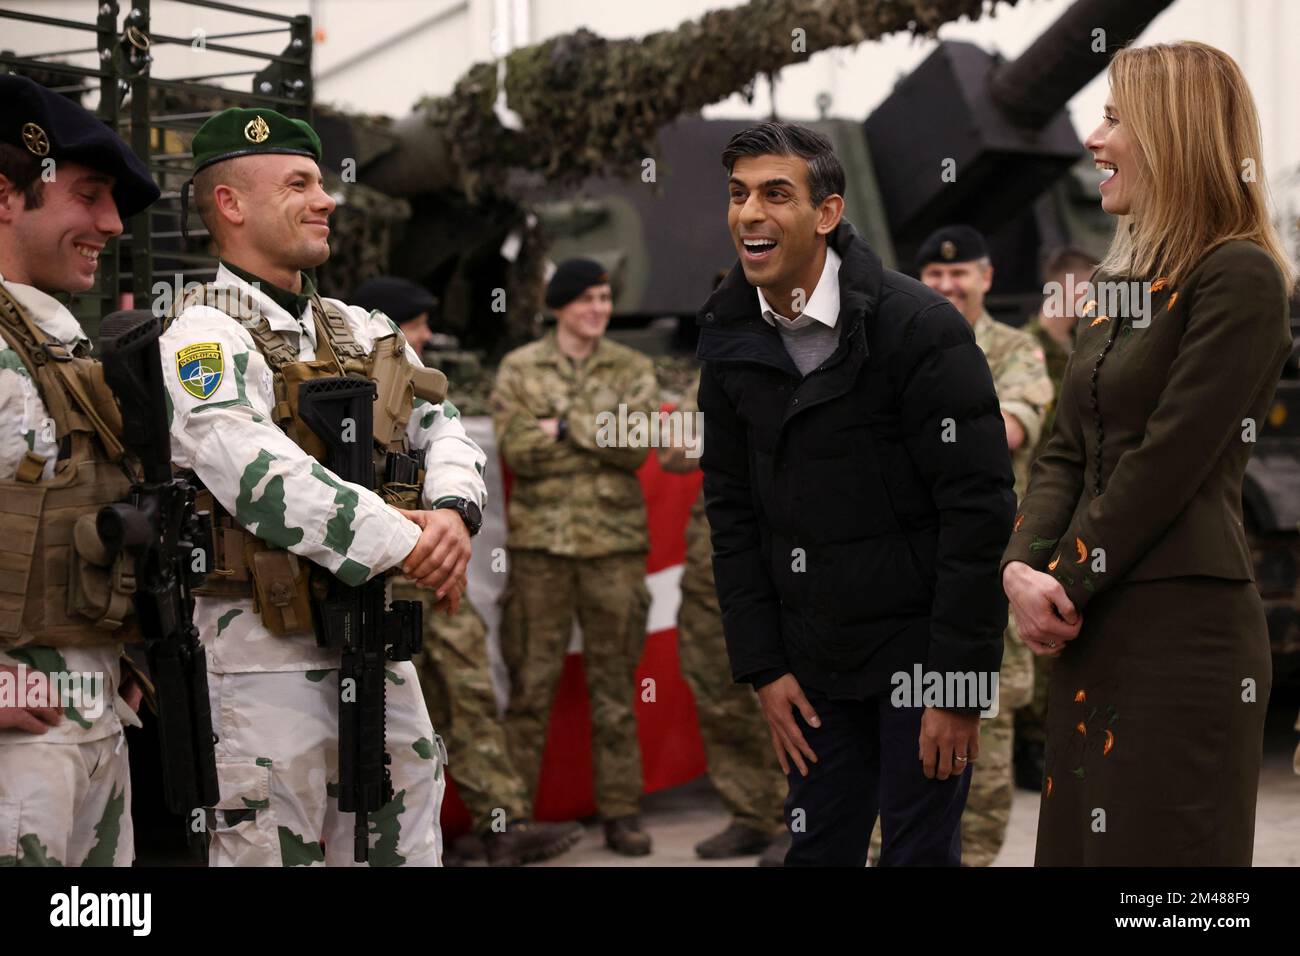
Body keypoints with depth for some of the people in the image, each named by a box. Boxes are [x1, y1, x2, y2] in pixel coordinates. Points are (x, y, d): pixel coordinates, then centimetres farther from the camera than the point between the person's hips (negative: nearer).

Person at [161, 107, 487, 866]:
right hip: (270, 653, -7)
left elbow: (446, 432, 9)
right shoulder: (206, 338, -8)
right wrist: (406, 546, -21)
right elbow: (262, 475, -22)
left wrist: (452, 512, -14)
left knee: (404, 848, 12)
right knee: (276, 850, -2)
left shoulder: (365, 332, 16)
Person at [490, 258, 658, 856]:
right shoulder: (519, 369, 6)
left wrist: (568, 428, -10)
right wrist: (601, 437, -9)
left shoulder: (631, 369, 9)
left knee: (615, 681, 6)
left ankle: (622, 813, 12)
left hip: (615, 540, 1)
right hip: (540, 540, -1)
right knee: (530, 679, -1)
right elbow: (516, 451, -7)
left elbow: (638, 443, -6)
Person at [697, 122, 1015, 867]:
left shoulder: (921, 327, -16)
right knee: (817, 851, 11)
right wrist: (763, 668, 2)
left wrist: (959, 688, -18)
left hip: (920, 648, -5)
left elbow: (979, 511, -17)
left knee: (920, 852, 2)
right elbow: (731, 507, 7)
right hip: (813, 661, 5)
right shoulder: (730, 338, 1)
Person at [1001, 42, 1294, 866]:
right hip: (1093, 631, 8)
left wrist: (1067, 583, -11)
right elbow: (1068, 451, 13)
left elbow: (1168, 461, -16)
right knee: (1077, 841, 12)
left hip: (1184, 629, -8)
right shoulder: (1123, 278, 16)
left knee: (1159, 845, -3)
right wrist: (1022, 567, -3)